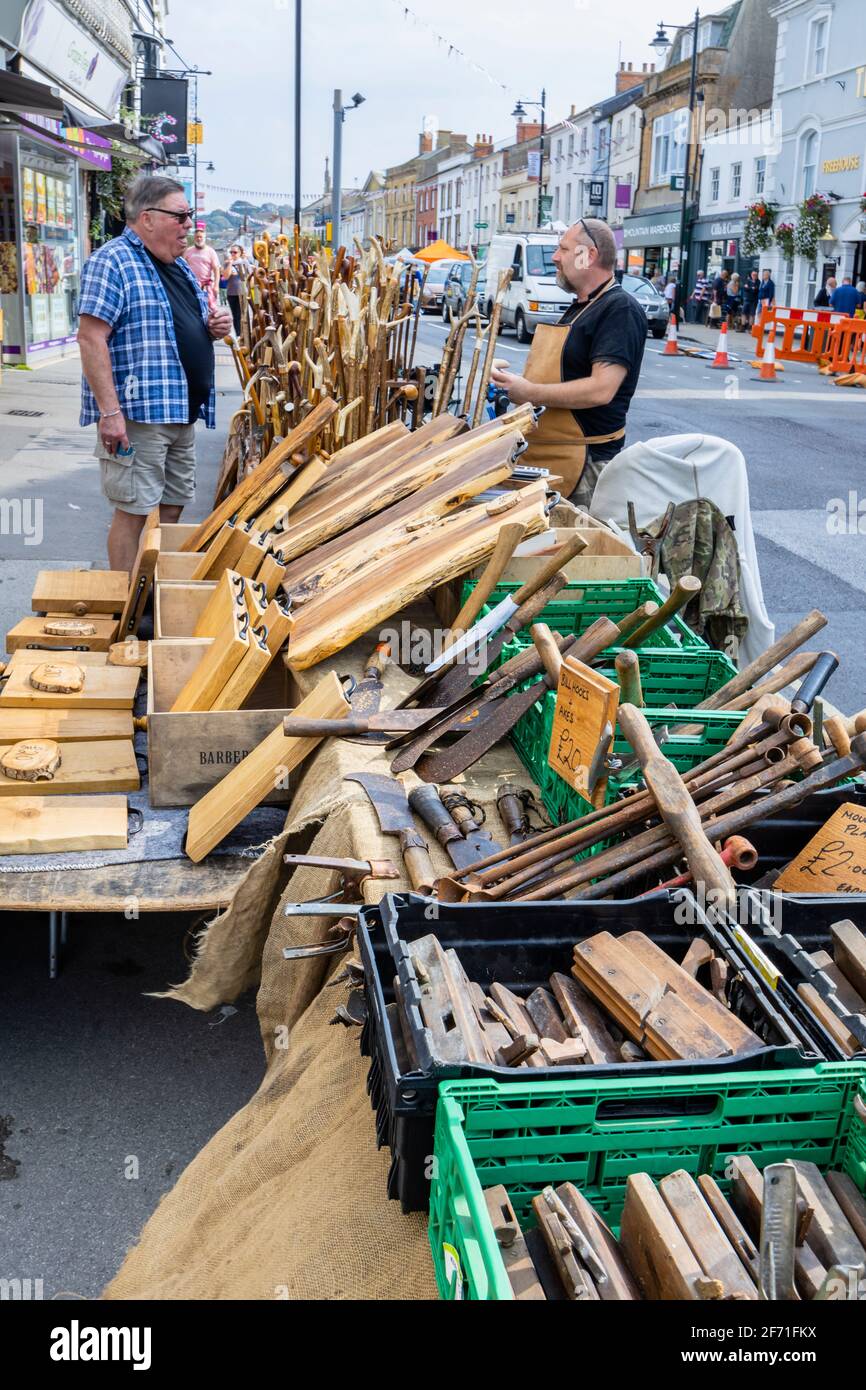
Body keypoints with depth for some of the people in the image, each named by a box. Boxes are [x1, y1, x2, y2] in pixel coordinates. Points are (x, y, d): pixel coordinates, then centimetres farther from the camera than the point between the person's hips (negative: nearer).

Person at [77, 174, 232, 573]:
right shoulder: (112, 262, -10)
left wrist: (215, 326, 5)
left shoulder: (179, 266, 18)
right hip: (135, 416, -9)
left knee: (171, 509, 13)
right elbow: (91, 338, -18)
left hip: (182, 414, 9)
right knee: (133, 510, -6)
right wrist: (109, 411, -25)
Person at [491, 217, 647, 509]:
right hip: (540, 455, 9)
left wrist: (529, 392, -18)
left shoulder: (620, 309, -12)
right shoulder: (579, 308, 21)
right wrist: (516, 381, 11)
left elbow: (601, 389, -23)